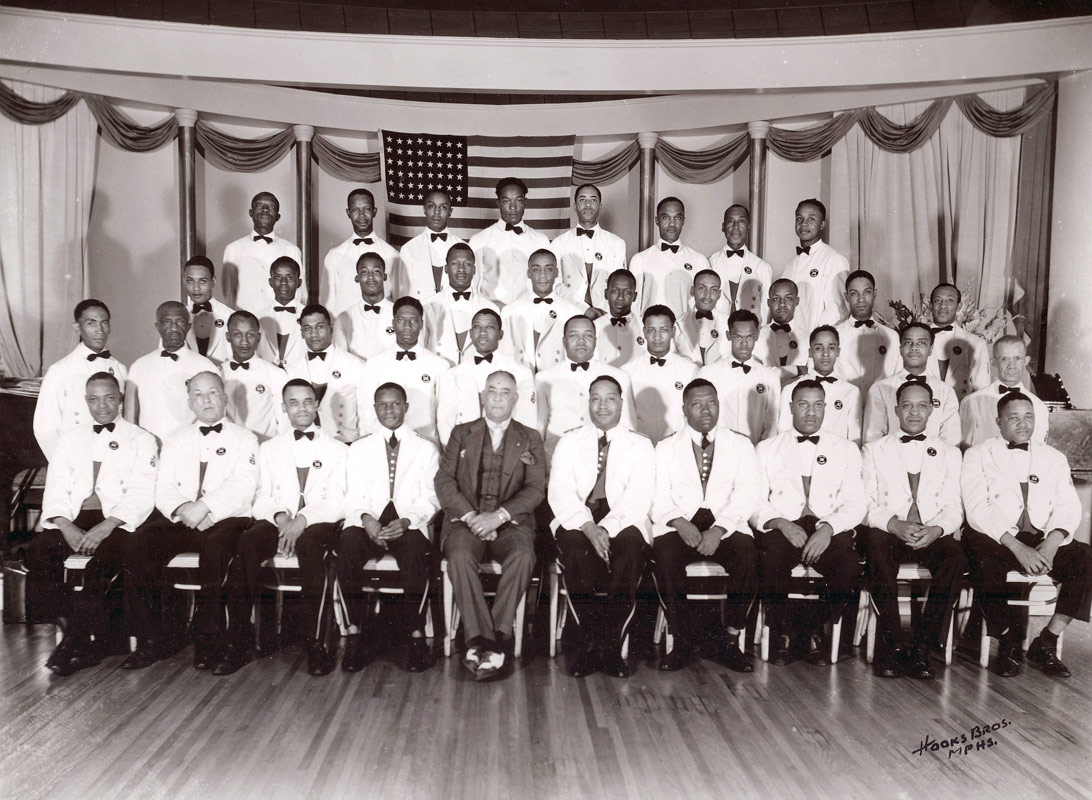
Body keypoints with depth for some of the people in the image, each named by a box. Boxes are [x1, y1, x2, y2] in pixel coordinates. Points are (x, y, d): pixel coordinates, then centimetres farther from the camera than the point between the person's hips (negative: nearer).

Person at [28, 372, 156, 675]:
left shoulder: (141, 440, 10)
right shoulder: (71, 438, 21)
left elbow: (141, 494, -2)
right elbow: (56, 488, 10)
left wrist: (105, 528, -18)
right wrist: (67, 527, -10)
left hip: (117, 522, -3)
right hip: (72, 518, 4)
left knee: (101, 560, -32)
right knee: (38, 553, -25)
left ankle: (76, 642, -19)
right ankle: (73, 631, -17)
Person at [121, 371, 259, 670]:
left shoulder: (244, 439, 12)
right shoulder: (175, 440, 23)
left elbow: (242, 486, -3)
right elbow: (164, 488, 12)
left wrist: (205, 507, -18)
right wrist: (181, 509, -11)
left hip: (226, 520, -3)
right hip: (179, 521, 4)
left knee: (215, 549, -36)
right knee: (134, 547, -24)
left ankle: (209, 641, -22)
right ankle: (153, 638, -13)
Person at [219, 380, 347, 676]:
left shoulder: (336, 449, 13)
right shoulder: (269, 448, 21)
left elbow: (337, 502, 1)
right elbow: (262, 498, 11)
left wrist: (302, 520, -18)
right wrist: (280, 516, -12)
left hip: (318, 525, -2)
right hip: (277, 523, 2)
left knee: (309, 544, -37)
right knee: (245, 543, -31)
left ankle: (316, 643, -31)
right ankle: (240, 642, -24)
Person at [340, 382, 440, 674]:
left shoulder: (426, 449, 15)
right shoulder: (359, 448, 20)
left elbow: (430, 499, 6)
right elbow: (355, 496, 9)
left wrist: (406, 521, -14)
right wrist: (365, 518, -14)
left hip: (409, 524, -1)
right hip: (368, 522, 2)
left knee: (415, 550, -35)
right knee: (347, 544, -32)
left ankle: (416, 634, -25)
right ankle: (355, 633, -24)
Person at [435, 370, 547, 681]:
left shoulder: (530, 439, 14)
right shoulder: (462, 433, 16)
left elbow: (536, 489, 2)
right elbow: (444, 481, 5)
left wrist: (498, 516, -13)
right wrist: (471, 516, -11)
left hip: (511, 522, 0)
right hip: (466, 519, 0)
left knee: (522, 556, -33)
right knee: (459, 557, -32)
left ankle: (498, 637, -26)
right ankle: (481, 638, -27)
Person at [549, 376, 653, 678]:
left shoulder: (640, 445, 13)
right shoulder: (569, 442, 16)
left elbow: (639, 496, -2)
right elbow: (560, 492, 1)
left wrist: (607, 527, -21)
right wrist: (588, 527, -18)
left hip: (622, 522, 0)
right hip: (577, 520, 0)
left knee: (632, 545, -34)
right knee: (575, 547, -34)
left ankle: (611, 645, -24)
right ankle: (588, 644, -23)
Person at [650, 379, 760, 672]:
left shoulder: (740, 445, 14)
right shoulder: (666, 448, 15)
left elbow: (747, 494, 1)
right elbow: (659, 499, 5)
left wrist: (718, 530, -15)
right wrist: (681, 523, -17)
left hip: (726, 525, 0)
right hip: (679, 524, 0)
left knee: (747, 554, -30)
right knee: (665, 555, -31)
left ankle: (730, 642, -15)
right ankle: (682, 641, -16)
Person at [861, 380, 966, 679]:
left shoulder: (950, 453, 19)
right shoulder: (873, 450, 15)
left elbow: (954, 507, 7)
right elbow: (866, 504, 3)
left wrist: (936, 529, -16)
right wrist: (894, 524, -17)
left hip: (932, 536, 1)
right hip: (886, 532, -1)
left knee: (955, 557, -32)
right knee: (877, 549, -36)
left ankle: (921, 646, -22)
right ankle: (893, 642, -25)